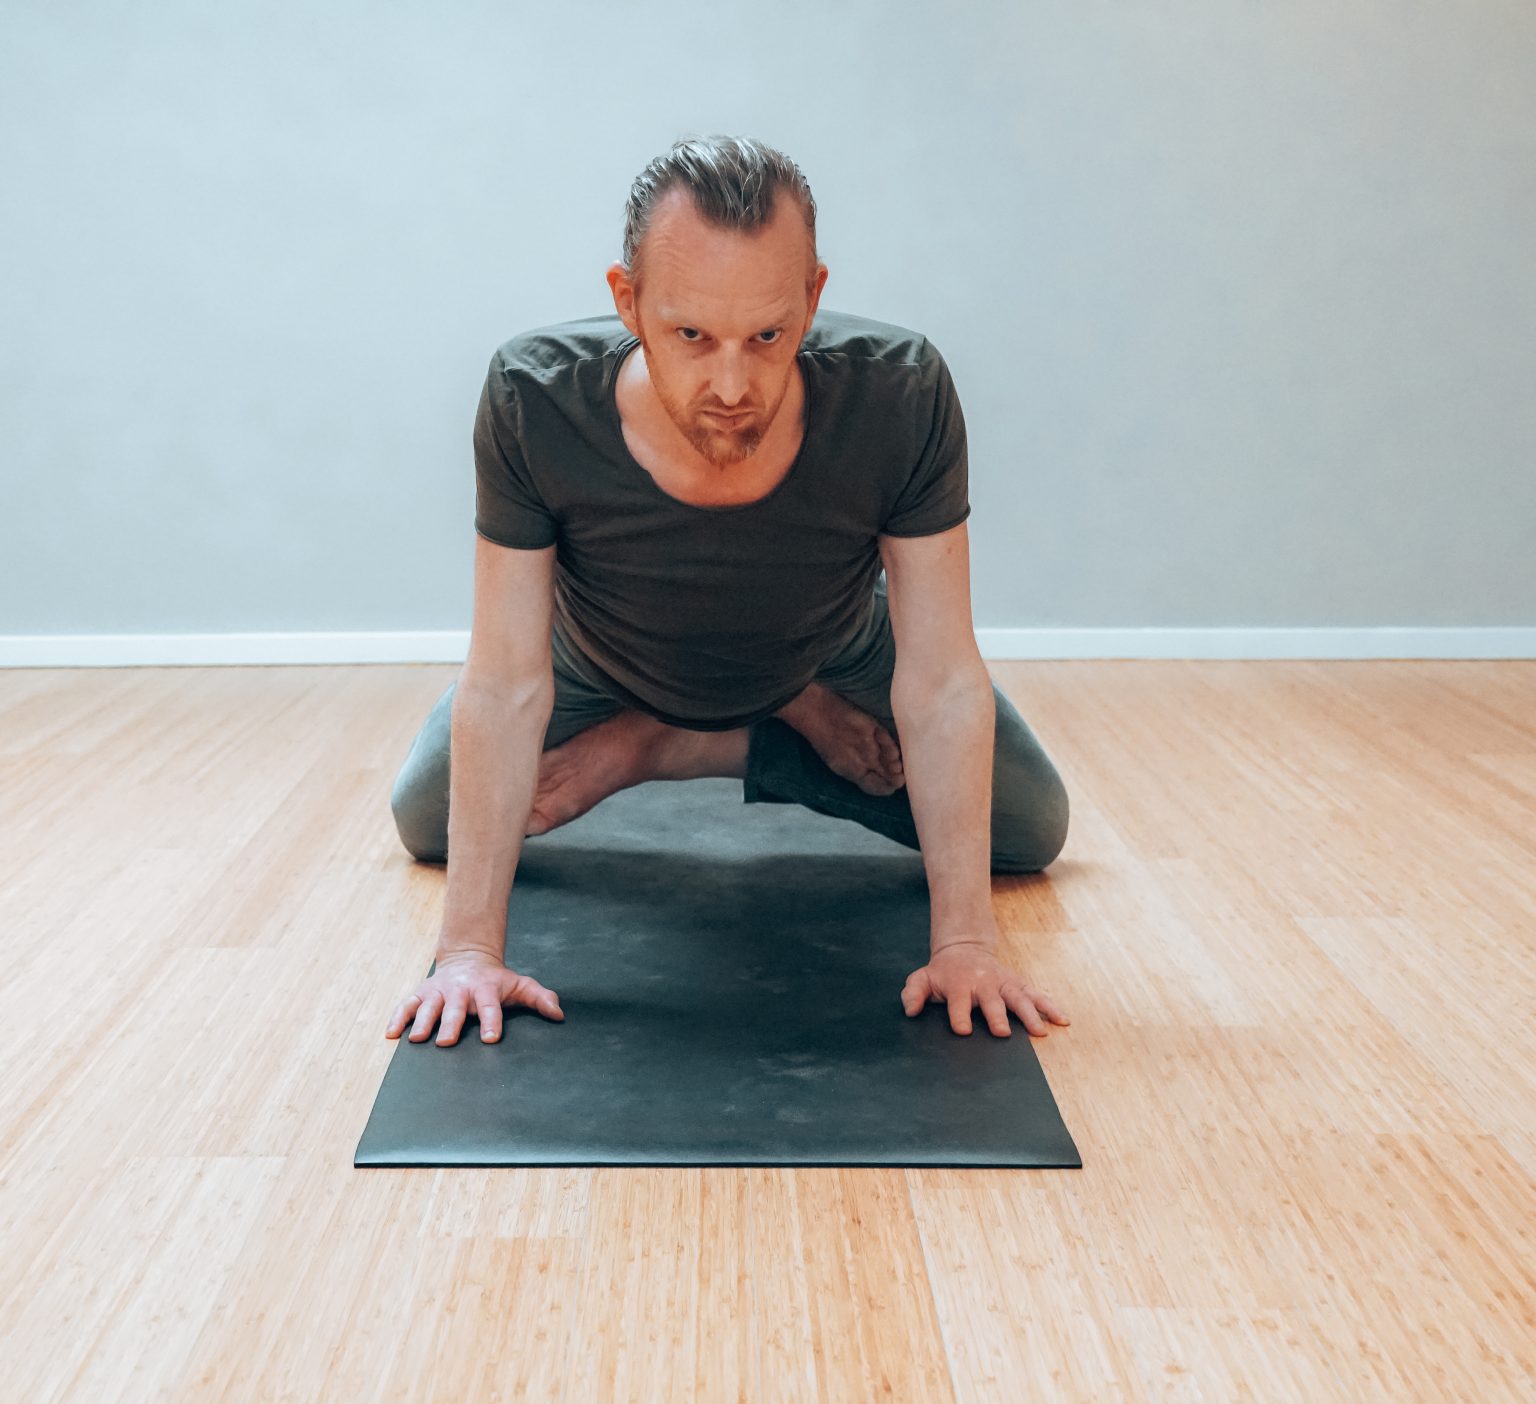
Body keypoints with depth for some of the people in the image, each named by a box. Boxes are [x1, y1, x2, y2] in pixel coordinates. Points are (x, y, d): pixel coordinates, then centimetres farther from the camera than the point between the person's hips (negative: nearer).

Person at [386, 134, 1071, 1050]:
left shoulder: (900, 397, -40)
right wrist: (471, 948, -34)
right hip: (604, 665, 0)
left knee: (1032, 831, 1)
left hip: (830, 658, 0)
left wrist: (964, 940, -34)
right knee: (426, 822, 5)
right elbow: (507, 684, -32)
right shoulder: (534, 402, -39)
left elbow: (941, 683, -32)